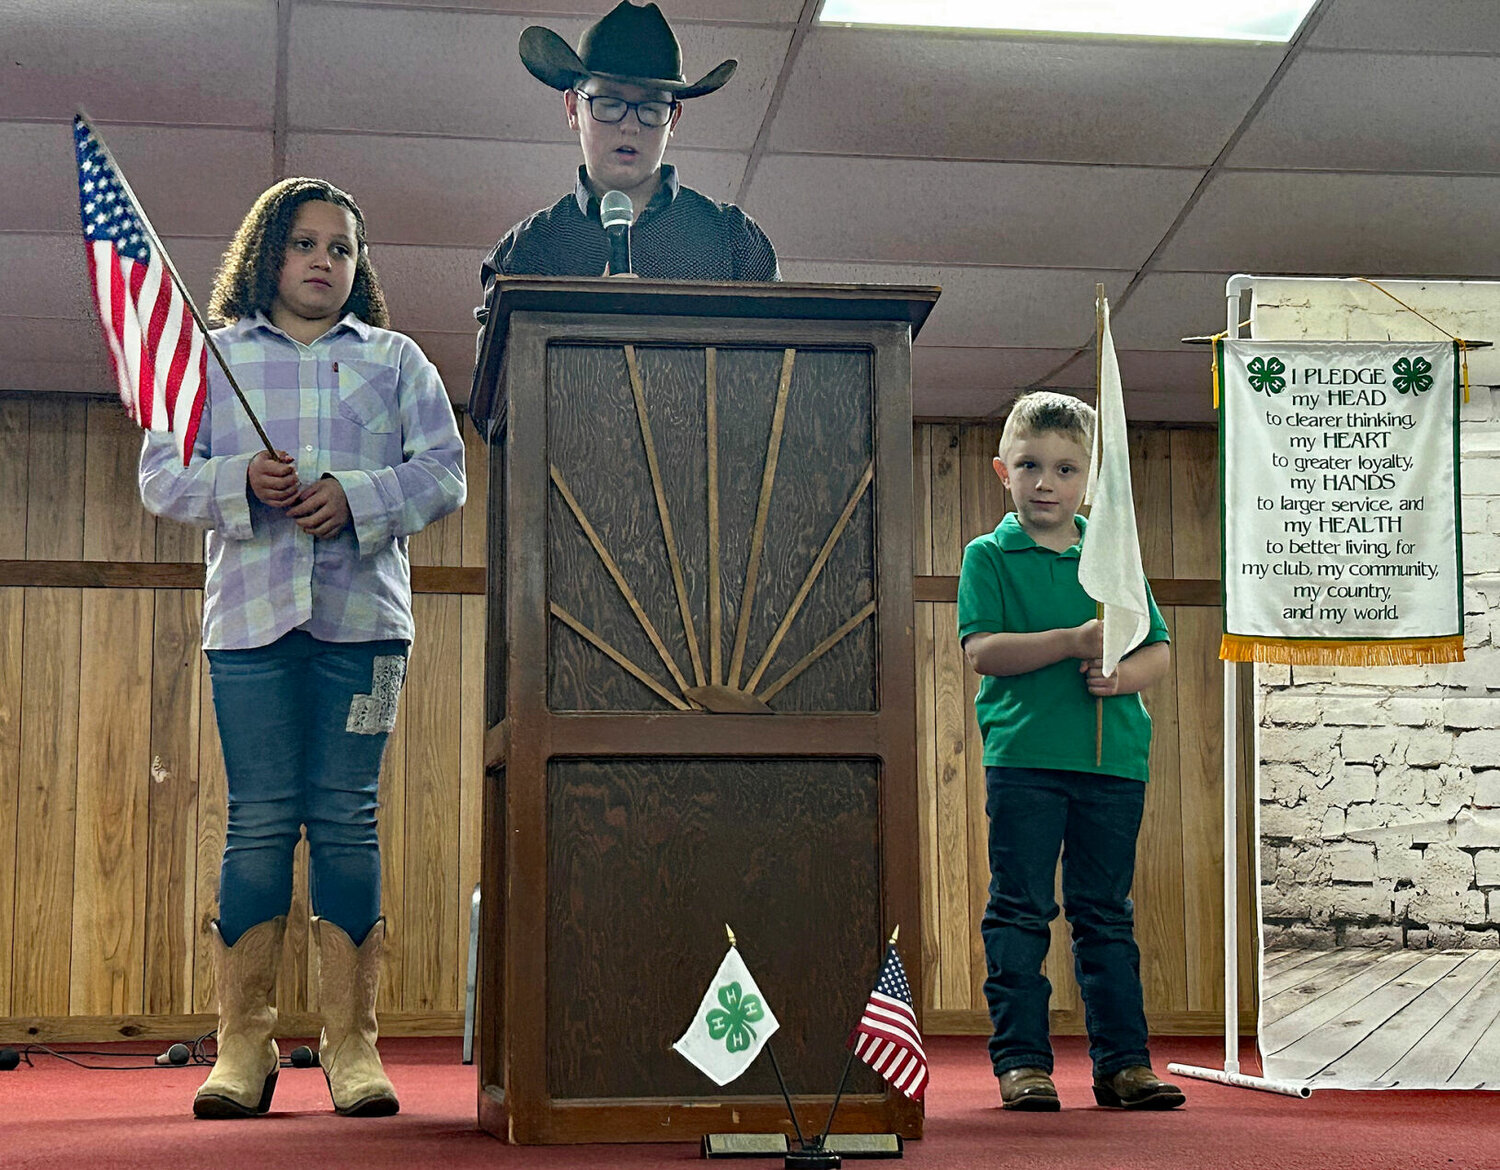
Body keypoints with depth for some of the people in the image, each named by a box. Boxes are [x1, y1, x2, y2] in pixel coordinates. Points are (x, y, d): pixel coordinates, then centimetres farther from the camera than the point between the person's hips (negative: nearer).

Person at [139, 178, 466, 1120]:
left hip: (363, 616, 0)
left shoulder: (395, 359, 16)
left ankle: (352, 1044, -1)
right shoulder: (212, 358, 16)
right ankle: (245, 1046, -1)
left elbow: (445, 473, 8)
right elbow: (162, 474, 9)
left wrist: (358, 496, -9)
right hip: (251, 614, 0)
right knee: (259, 821, -4)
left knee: (347, 820, -4)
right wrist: (240, 480, -11)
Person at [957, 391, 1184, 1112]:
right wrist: (1074, 642, -18)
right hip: (1023, 757, -3)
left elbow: (1159, 651, 12)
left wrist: (1123, 674, -10)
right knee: (1020, 913, 0)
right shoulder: (989, 556, 4)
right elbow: (981, 650, -9)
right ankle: (1021, 1060, 5)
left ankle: (1122, 1060, 13)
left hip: (1114, 757, 3)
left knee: (1107, 915, 9)